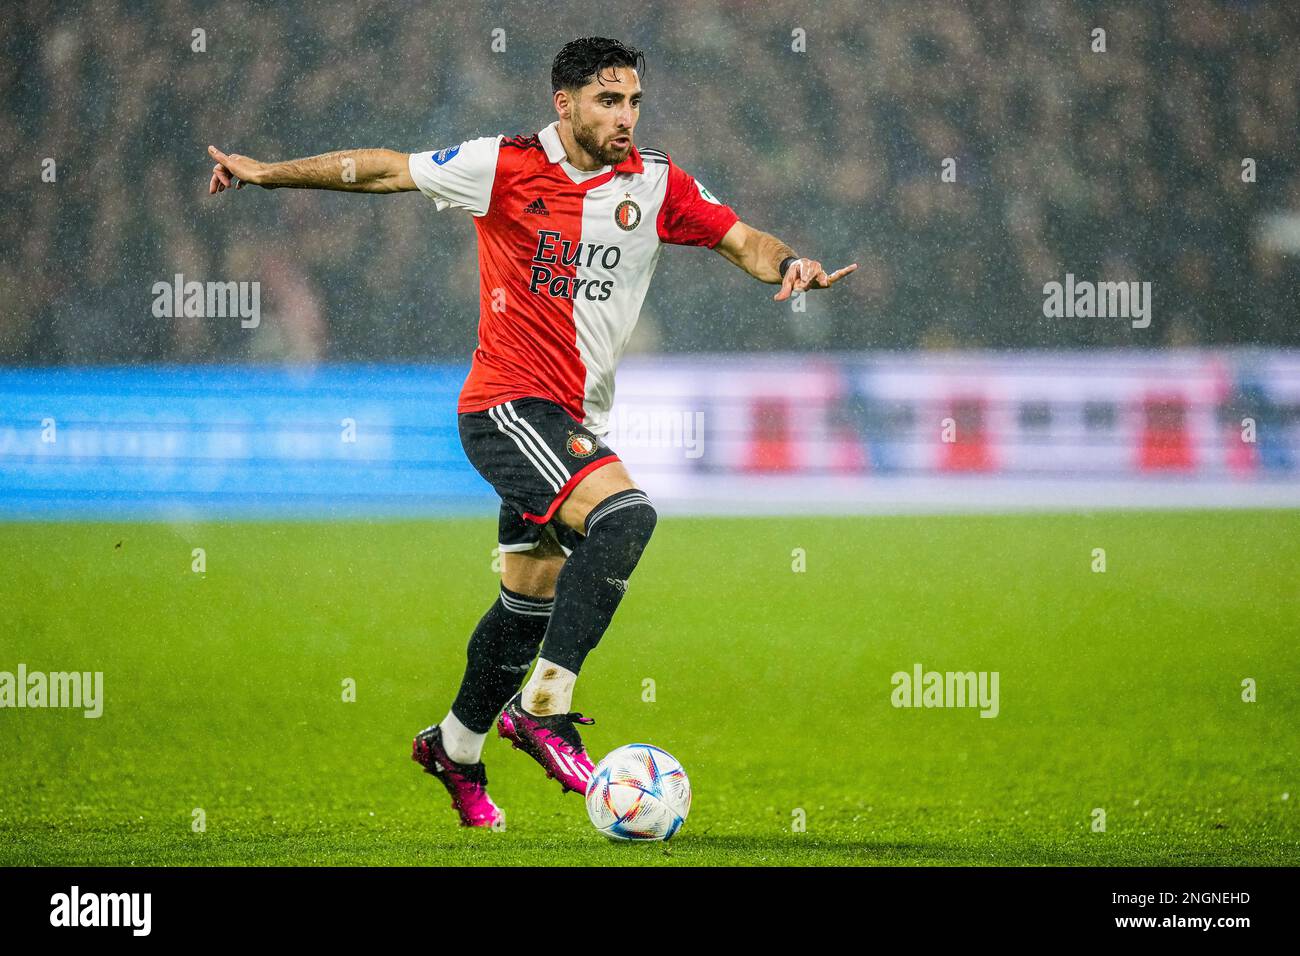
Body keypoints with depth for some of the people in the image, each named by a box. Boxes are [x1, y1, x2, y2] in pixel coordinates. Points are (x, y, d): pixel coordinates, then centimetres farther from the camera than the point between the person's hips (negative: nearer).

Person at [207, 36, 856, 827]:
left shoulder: (656, 183, 3)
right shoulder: (507, 167, -8)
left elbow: (741, 239, 8)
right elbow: (384, 169, 2)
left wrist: (787, 263, -15)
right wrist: (267, 172, 6)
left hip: (575, 422, 6)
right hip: (508, 402, -6)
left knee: (533, 598, 15)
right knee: (625, 515, -28)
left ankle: (455, 749, 35)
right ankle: (543, 707, -23)